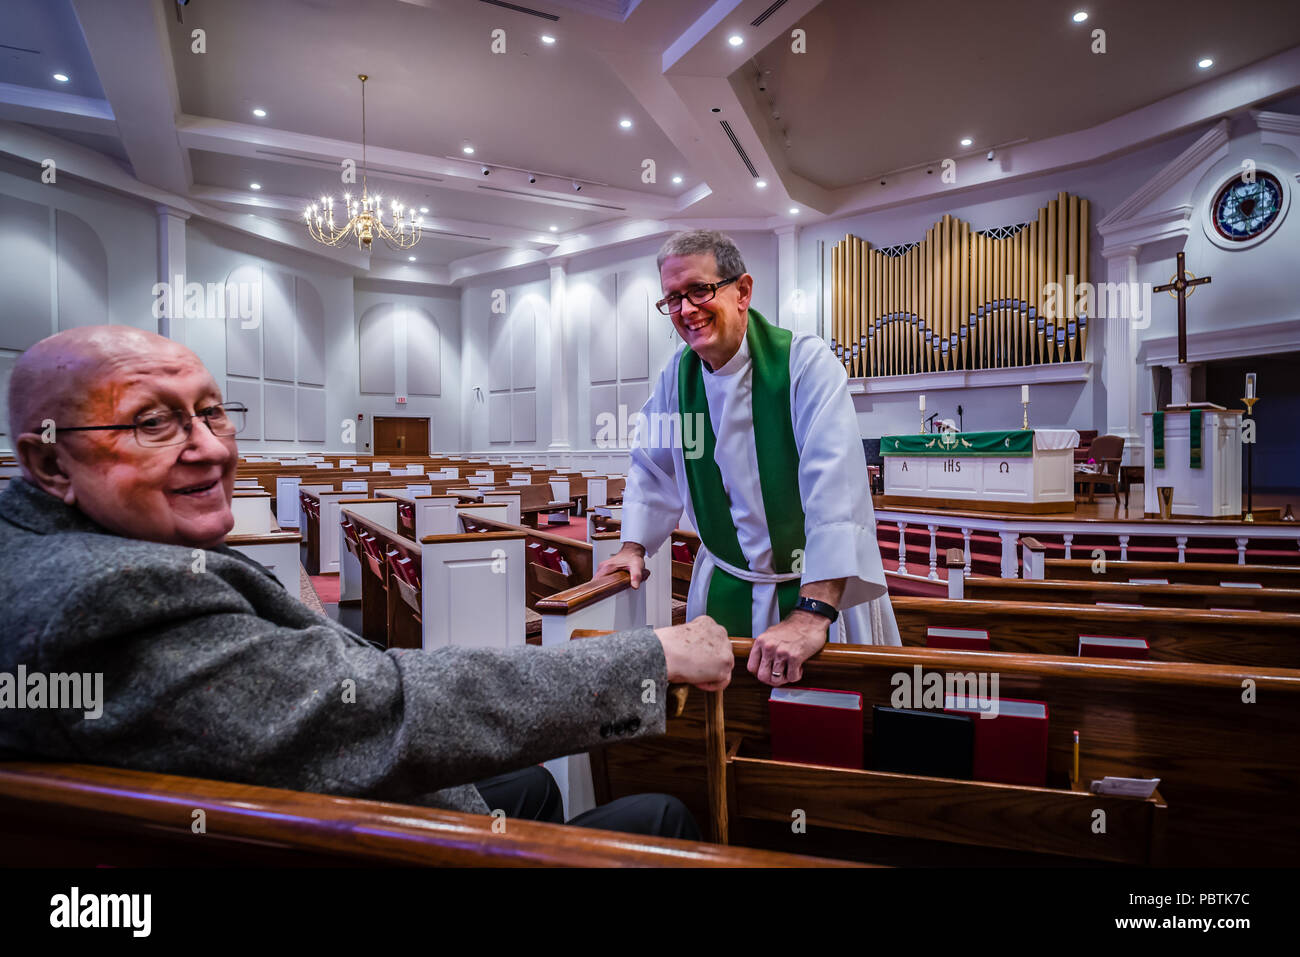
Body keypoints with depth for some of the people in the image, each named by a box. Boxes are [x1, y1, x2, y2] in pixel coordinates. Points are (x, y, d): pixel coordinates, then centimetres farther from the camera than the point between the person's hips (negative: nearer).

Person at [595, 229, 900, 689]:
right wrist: (633, 547, 8)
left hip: (823, 586, -3)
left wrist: (812, 615, -38)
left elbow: (835, 484, -31)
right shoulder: (676, 375, -3)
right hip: (725, 590, 4)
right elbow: (652, 467, 14)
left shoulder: (806, 361, -21)